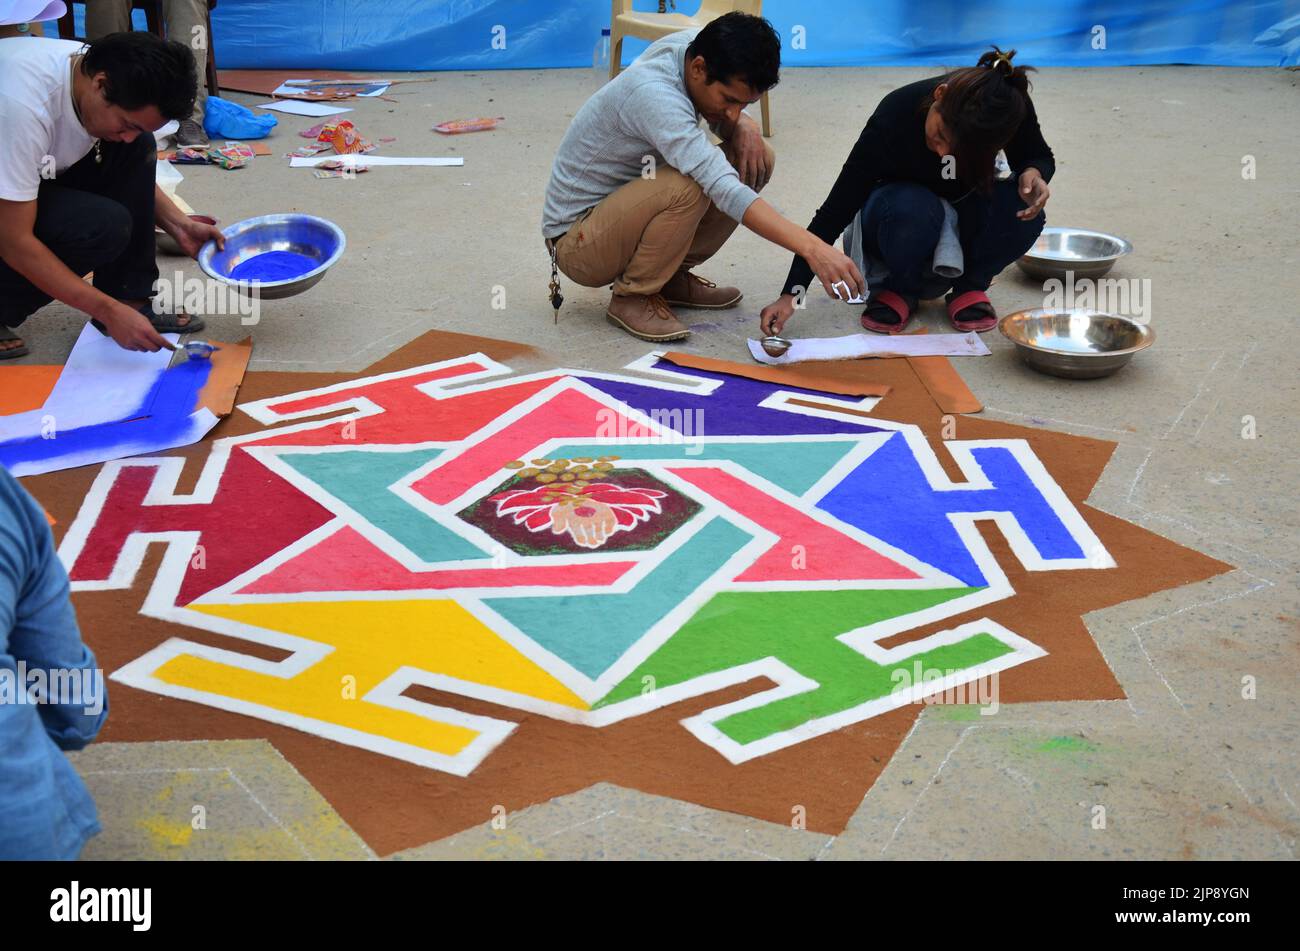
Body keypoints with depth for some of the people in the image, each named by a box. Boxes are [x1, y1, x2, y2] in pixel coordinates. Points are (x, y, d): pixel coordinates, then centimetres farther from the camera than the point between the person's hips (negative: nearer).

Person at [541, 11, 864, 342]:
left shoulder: (696, 47, -8)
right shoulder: (652, 94, -32)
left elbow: (729, 117, 12)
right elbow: (724, 189, -41)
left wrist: (743, 125, -14)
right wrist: (812, 247, -47)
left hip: (627, 207, 9)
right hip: (576, 239, -8)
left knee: (758, 159, -5)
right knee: (688, 187, -35)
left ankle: (673, 276, 7)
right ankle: (633, 296, -11)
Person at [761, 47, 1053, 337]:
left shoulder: (1011, 106, -28)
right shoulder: (894, 116, -34)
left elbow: (1039, 157, -5)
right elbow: (835, 212, -29)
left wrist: (1034, 172, -30)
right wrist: (790, 293, -34)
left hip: (963, 219, 2)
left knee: (1024, 212, -31)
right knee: (913, 208, -38)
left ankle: (969, 285, -3)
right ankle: (900, 289, -9)